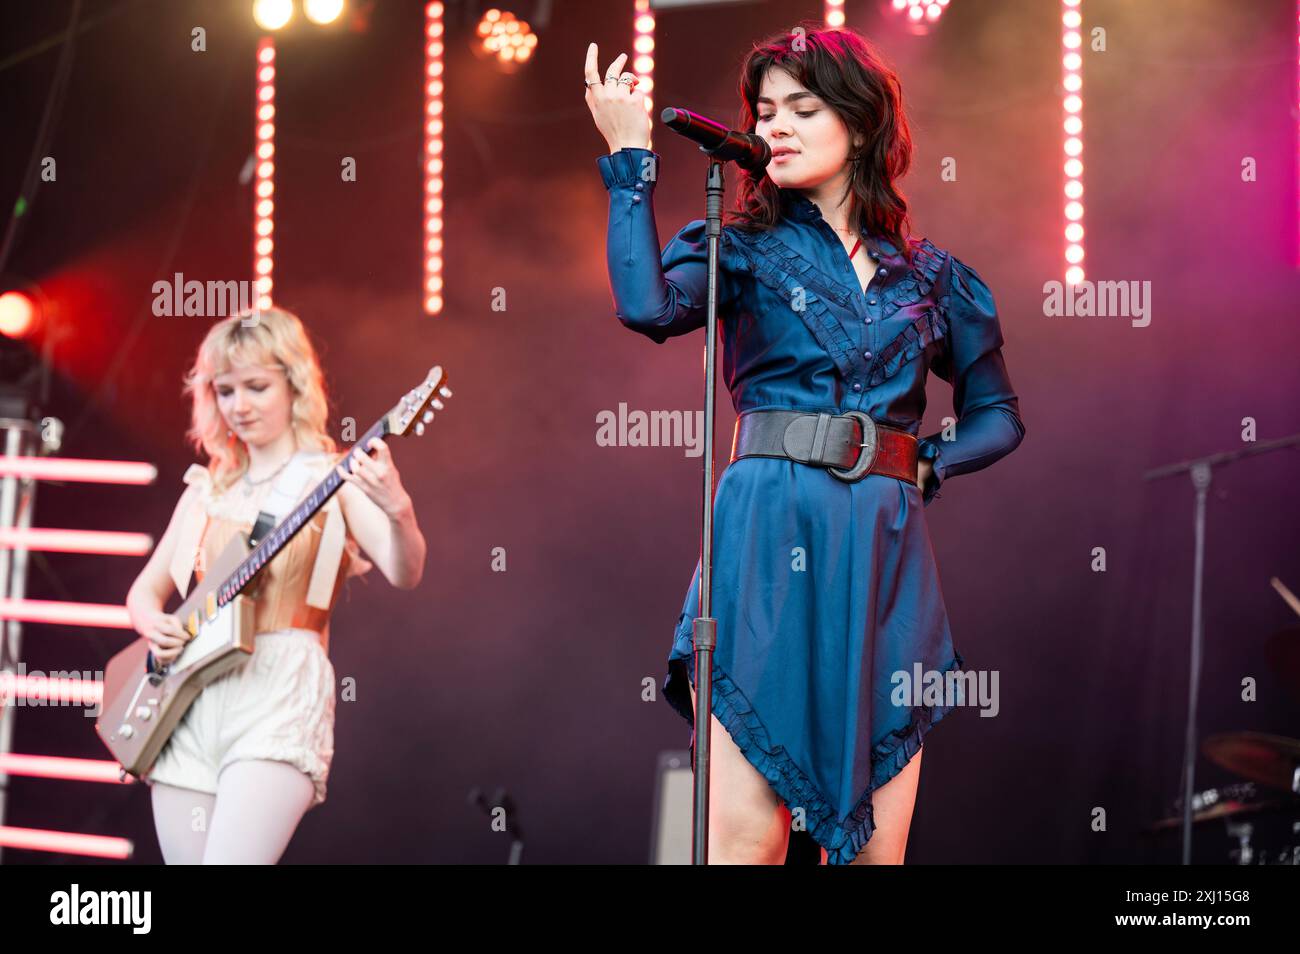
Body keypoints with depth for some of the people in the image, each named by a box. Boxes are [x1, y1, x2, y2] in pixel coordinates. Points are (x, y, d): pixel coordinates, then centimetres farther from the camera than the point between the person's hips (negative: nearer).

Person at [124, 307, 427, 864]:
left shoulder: (335, 480, 1)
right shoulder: (207, 489, 17)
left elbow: (404, 574, -15)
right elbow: (146, 588, 23)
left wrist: (398, 511, -37)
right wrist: (152, 623, -1)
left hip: (277, 694, -6)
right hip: (187, 701, 6)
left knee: (229, 859, -21)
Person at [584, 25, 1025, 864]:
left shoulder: (929, 276, 16)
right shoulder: (745, 250, 8)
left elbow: (998, 415, 25)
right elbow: (647, 304, -14)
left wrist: (926, 465, 6)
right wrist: (631, 159, -9)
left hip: (886, 551, 3)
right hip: (772, 544, -3)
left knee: (875, 845, 2)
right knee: (746, 834, -12)